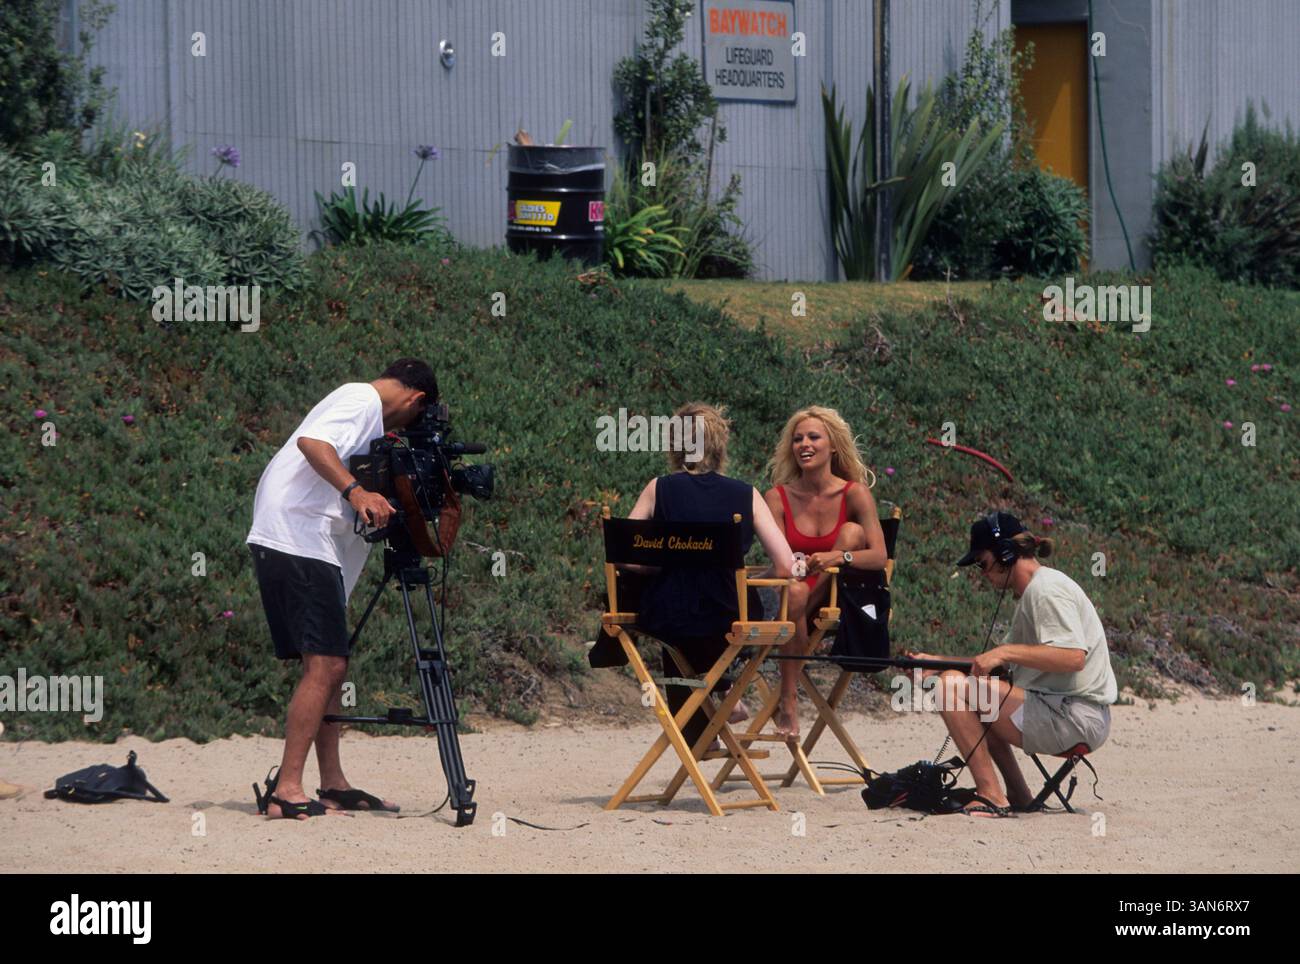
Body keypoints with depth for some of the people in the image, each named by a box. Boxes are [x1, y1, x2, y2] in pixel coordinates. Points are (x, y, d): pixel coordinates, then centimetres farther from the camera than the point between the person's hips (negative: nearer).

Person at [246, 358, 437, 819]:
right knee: (325, 664, -15)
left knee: (328, 665, 13)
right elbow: (311, 442, -24)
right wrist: (355, 491, -36)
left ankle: (333, 784, 17)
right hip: (298, 539, -11)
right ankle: (286, 790, -20)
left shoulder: (358, 401, 25)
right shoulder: (362, 401, -6)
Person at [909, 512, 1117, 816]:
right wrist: (936, 662, 19)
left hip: (1076, 719, -11)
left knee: (953, 686, -14)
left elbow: (1073, 657, -25)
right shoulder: (1030, 592, 20)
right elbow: (998, 661, 26)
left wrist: (1006, 652, -22)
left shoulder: (1047, 589, -12)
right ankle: (1018, 797, 19)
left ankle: (992, 796, -16)